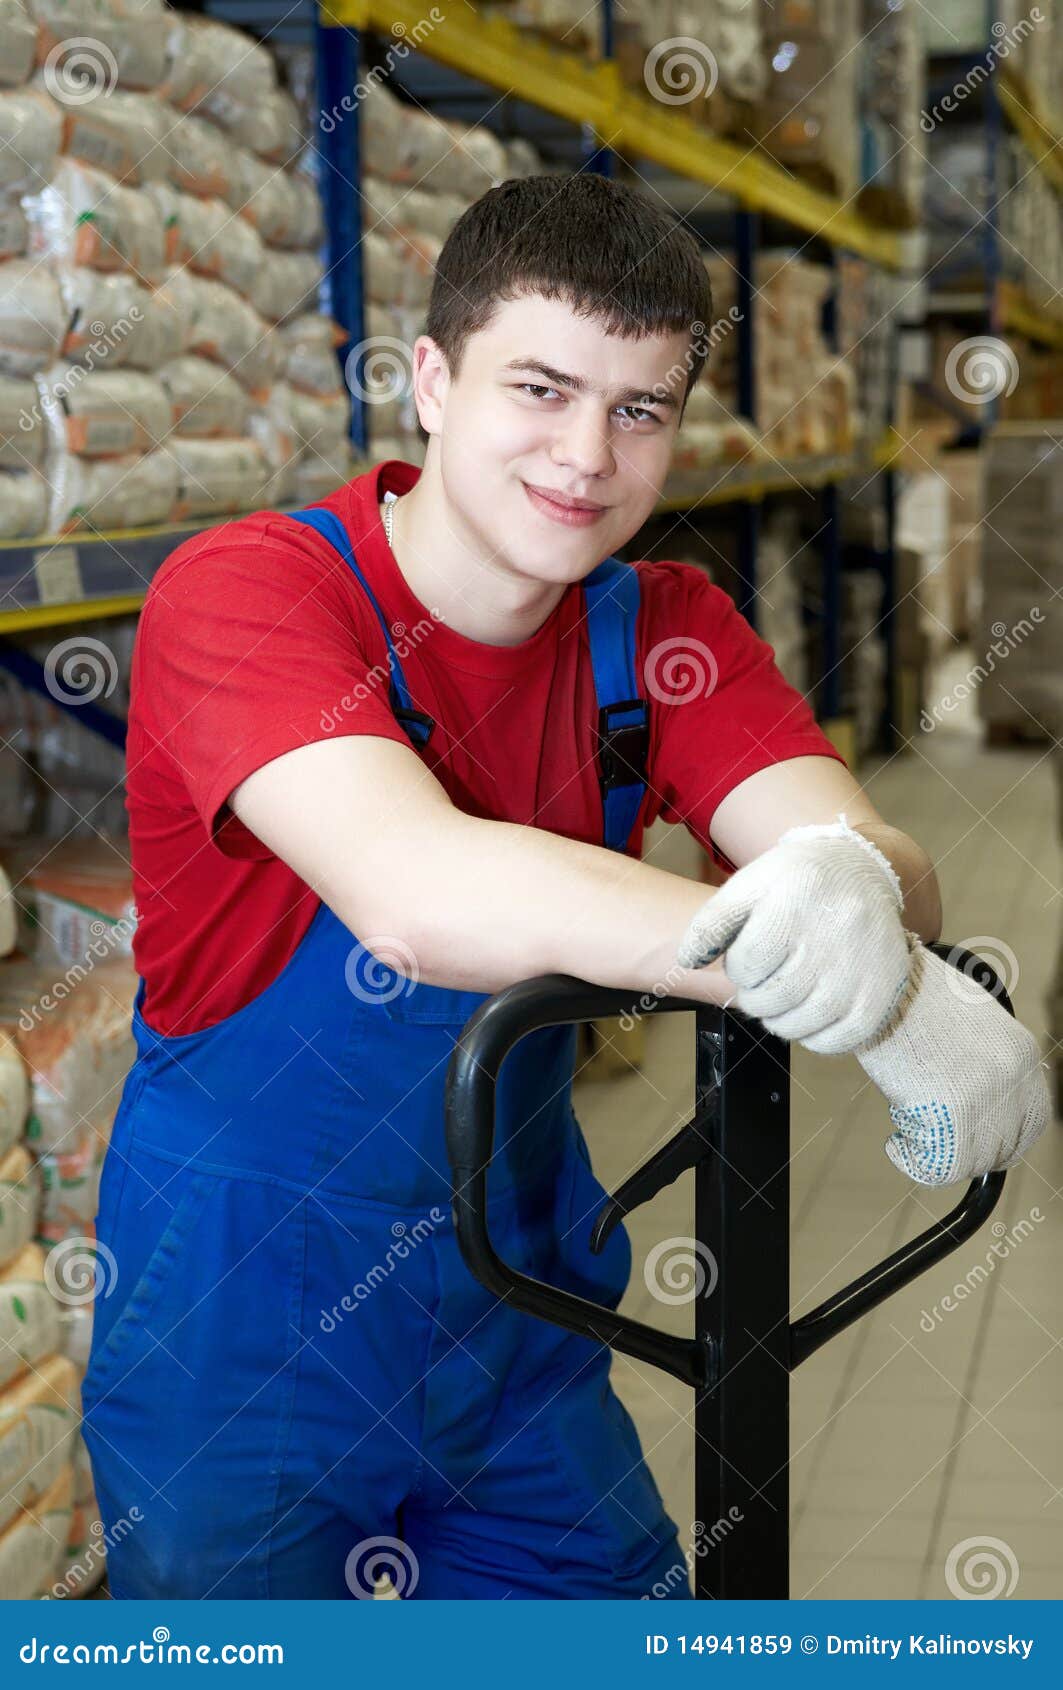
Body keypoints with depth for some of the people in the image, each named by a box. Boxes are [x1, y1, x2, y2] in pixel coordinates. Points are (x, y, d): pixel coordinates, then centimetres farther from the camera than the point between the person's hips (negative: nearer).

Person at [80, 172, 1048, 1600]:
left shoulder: (665, 630, -3)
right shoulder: (246, 592, -21)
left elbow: (867, 849, -18)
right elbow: (413, 888, -38)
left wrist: (856, 885, -44)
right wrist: (893, 1005, -42)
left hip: (516, 1298, 5)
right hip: (239, 1323, -4)